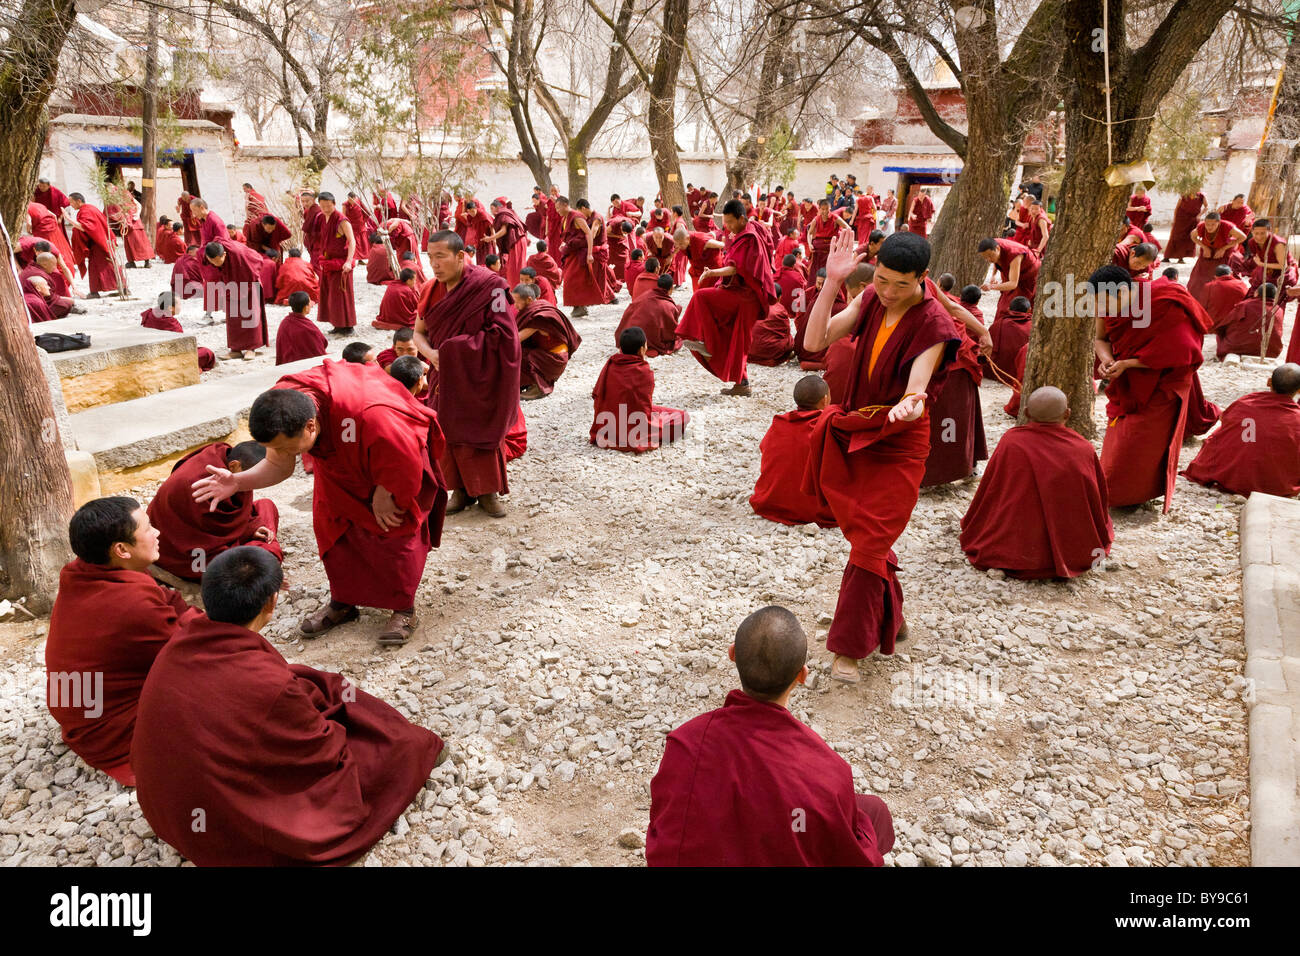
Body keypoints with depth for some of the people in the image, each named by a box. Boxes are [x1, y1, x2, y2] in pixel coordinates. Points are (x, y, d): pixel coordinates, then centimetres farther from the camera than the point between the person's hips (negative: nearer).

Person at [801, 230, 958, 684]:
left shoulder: (933, 323, -18)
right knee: (865, 535, 19)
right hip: (852, 433, 6)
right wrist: (833, 281, -20)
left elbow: (916, 388, -28)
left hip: (897, 444, -6)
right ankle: (888, 617, 41)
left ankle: (849, 647, 10)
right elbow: (815, 341, -12)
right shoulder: (871, 299, -3)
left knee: (869, 542, -3)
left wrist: (910, 405, -52)